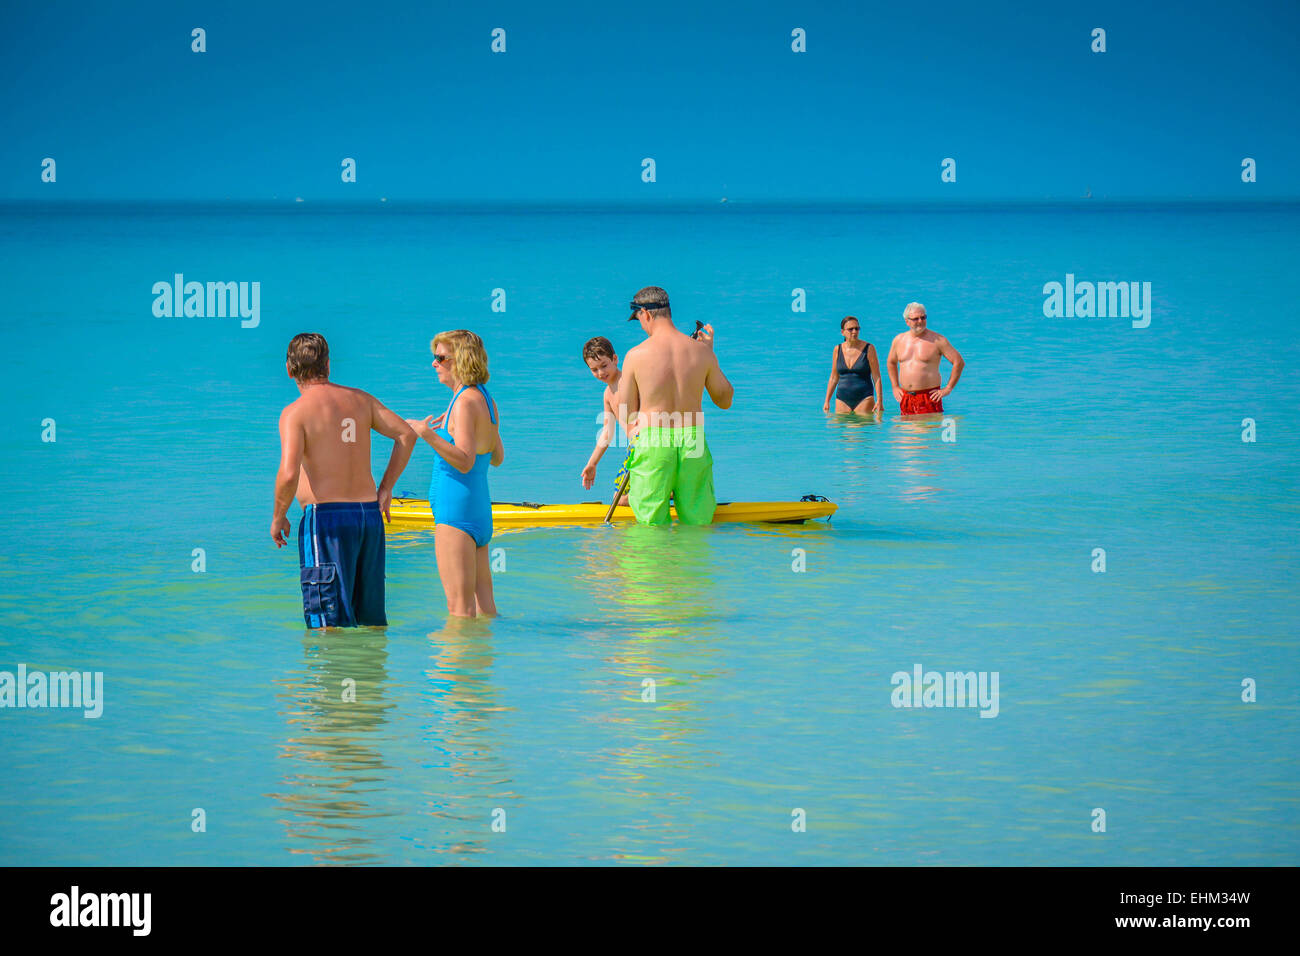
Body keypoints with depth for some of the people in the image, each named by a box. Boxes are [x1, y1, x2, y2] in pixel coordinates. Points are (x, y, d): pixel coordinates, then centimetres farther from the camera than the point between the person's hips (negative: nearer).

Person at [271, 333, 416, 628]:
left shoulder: (295, 412, -8)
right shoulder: (359, 399, 9)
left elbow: (288, 474, -19)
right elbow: (406, 435, 8)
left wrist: (278, 517, -3)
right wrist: (386, 488, 14)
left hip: (327, 518, -6)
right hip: (370, 514, 6)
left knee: (330, 623, -6)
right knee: (372, 619, 14)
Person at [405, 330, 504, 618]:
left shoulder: (466, 402, -15)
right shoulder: (486, 401, 14)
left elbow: (465, 462, -24)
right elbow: (498, 457, 24)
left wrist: (429, 435, -29)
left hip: (456, 508, -10)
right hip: (480, 507, 10)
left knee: (460, 608, -11)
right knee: (484, 602, 12)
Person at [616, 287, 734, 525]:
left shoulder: (636, 356, -6)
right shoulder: (701, 351, 0)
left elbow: (626, 414, 1)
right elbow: (725, 400, 15)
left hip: (651, 443, -2)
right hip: (693, 441, 2)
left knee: (652, 526, 7)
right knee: (697, 524, 12)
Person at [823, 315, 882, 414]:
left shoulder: (868, 349, -2)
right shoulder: (838, 350, 8)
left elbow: (876, 377, -3)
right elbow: (833, 378, 14)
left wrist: (879, 401, -11)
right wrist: (827, 401, 11)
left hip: (864, 398, -3)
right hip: (842, 400, 3)